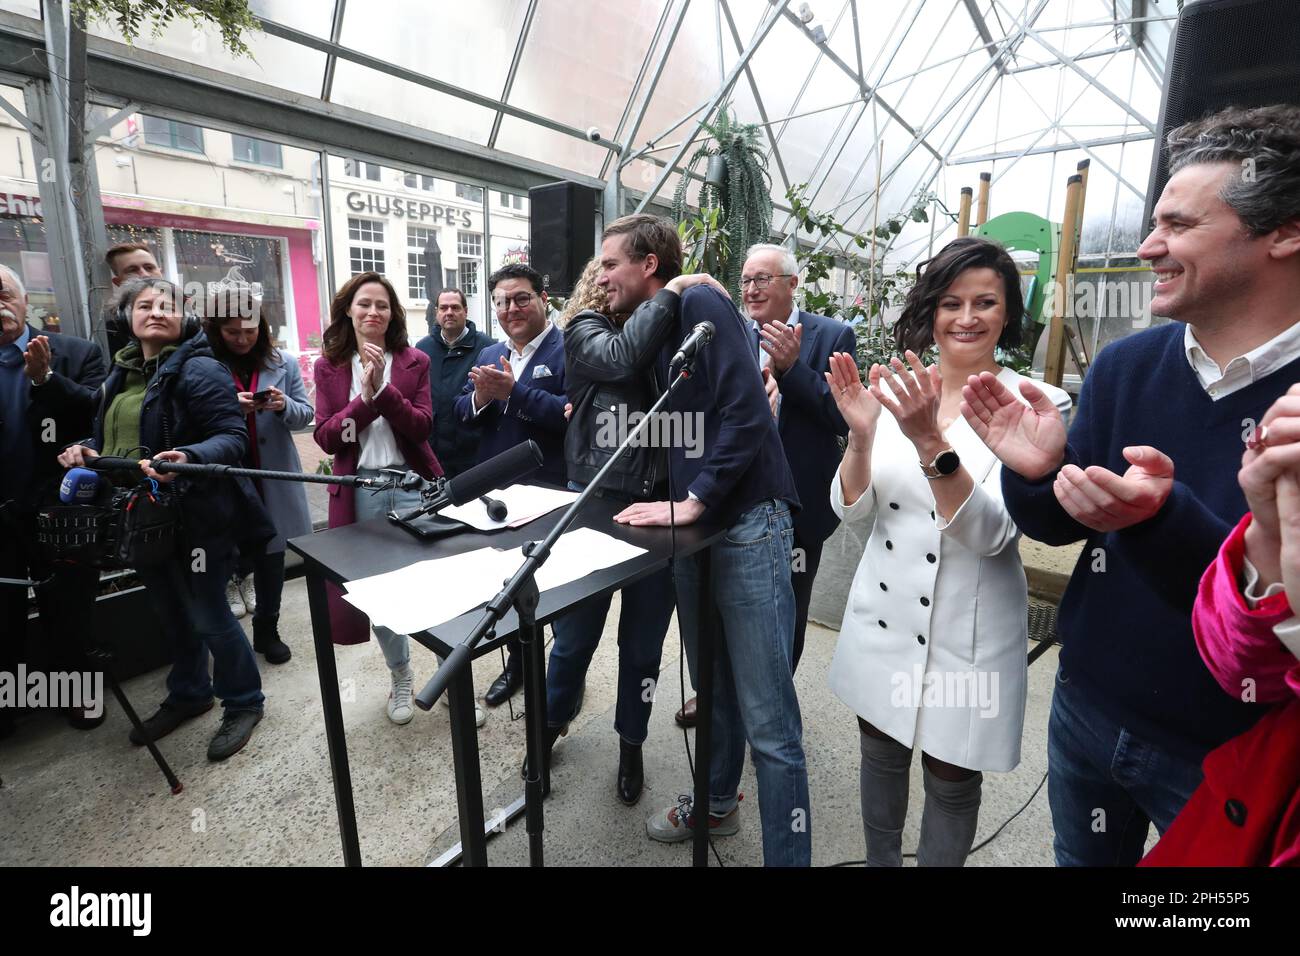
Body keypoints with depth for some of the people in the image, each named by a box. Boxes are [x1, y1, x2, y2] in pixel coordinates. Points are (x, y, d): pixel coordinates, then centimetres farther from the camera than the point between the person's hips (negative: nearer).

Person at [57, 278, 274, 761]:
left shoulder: (199, 369, -12)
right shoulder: (121, 374, 12)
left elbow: (233, 438, -20)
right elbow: (111, 437, 22)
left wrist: (187, 459, -37)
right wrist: (86, 451, 0)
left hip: (196, 516, -8)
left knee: (209, 616, 2)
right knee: (174, 615, 22)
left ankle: (243, 703, 22)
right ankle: (188, 694, 41)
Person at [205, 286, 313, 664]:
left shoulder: (285, 363, 1)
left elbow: (305, 416, 3)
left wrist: (284, 406, -18)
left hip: (275, 481, 2)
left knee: (272, 558, 13)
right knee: (241, 557, 2)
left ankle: (267, 630, 30)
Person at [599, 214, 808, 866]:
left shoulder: (701, 305, -7)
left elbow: (746, 411, -18)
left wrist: (694, 501, -17)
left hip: (748, 525, -8)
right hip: (692, 526, 8)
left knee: (768, 721, 0)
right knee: (713, 684, 23)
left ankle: (788, 856, 19)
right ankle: (716, 803, 44)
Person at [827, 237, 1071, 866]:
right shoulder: (900, 391, -1)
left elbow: (992, 534, -21)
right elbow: (852, 511, -4)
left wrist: (930, 440, -33)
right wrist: (861, 435, -21)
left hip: (966, 636, -3)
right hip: (882, 618, 4)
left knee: (951, 781, 16)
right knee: (880, 757, 22)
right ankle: (878, 861, 47)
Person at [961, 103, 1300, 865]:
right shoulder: (1125, 366, -6)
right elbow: (1055, 528, -1)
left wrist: (1161, 518, -39)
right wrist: (1036, 476, -21)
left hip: (1237, 753, -4)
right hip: (1087, 712, 4)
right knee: (1082, 858, 25)